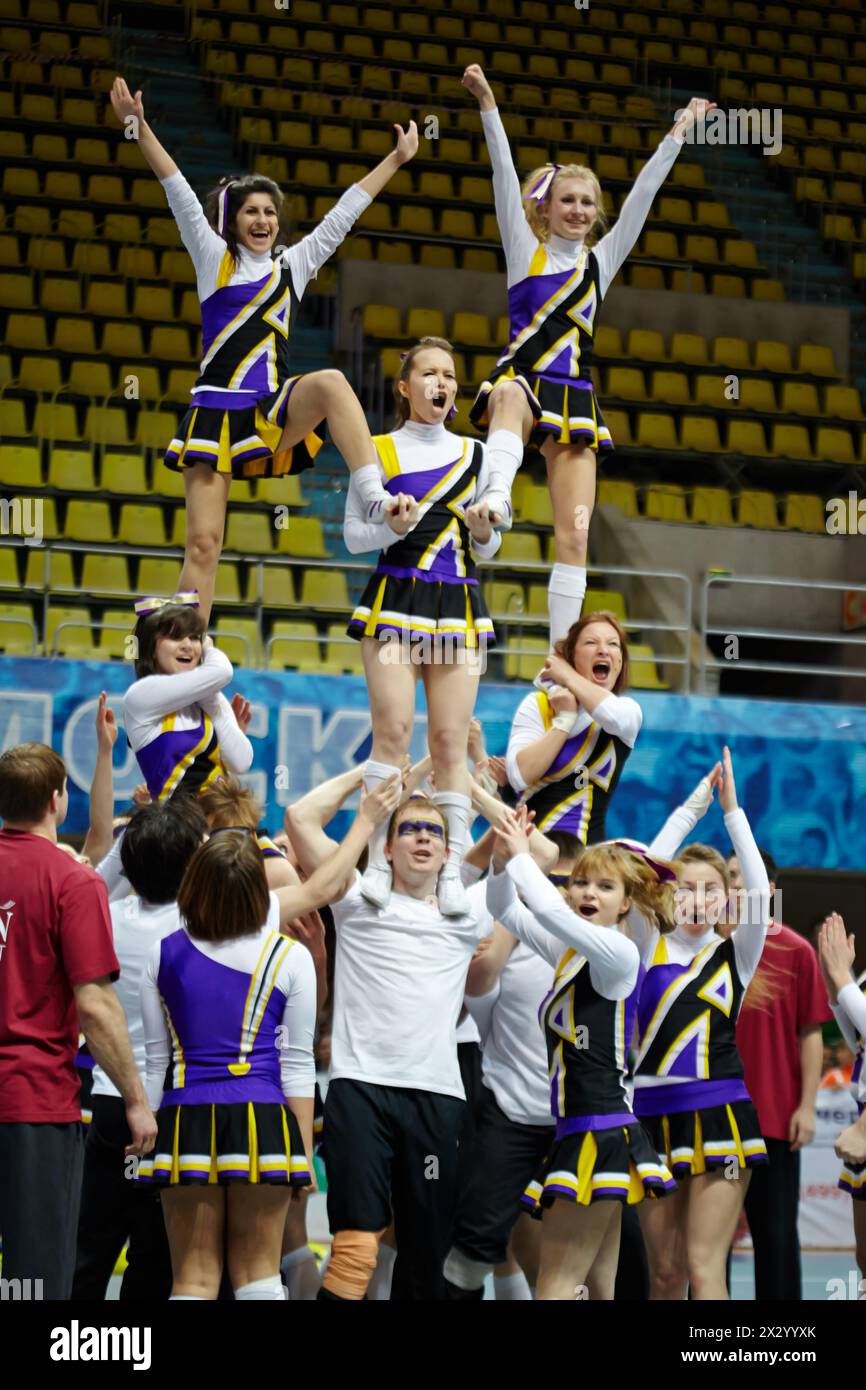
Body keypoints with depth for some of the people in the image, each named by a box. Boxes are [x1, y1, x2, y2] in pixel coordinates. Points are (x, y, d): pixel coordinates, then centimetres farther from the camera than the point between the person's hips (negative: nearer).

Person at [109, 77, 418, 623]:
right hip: (218, 410, -1)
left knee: (331, 382, -32)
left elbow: (344, 214, 19)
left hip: (275, 412, 2)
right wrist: (141, 130, -9)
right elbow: (180, 193, 0)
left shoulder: (294, 264, 16)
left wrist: (396, 160, 20)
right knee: (204, 541, -6)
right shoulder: (214, 258, 10)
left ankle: (376, 497, -40)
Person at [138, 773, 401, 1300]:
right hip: (261, 1118, -1)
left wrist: (148, 1132, 15)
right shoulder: (289, 958, -1)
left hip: (185, 1118, 1)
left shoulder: (164, 956, 4)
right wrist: (305, 1152, 8)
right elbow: (296, 1064, 0)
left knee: (193, 1277, 4)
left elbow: (155, 1059, 7)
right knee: (258, 1272, 7)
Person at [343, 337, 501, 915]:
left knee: (451, 740, -2)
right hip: (395, 598, -2)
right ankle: (379, 859, -9)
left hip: (458, 605, 2)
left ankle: (453, 870, -1)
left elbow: (487, 551, 16)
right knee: (393, 728, -14)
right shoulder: (378, 451, 5)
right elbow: (353, 535, 6)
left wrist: (482, 532, -7)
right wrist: (393, 527, -13)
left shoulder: (475, 455, 12)